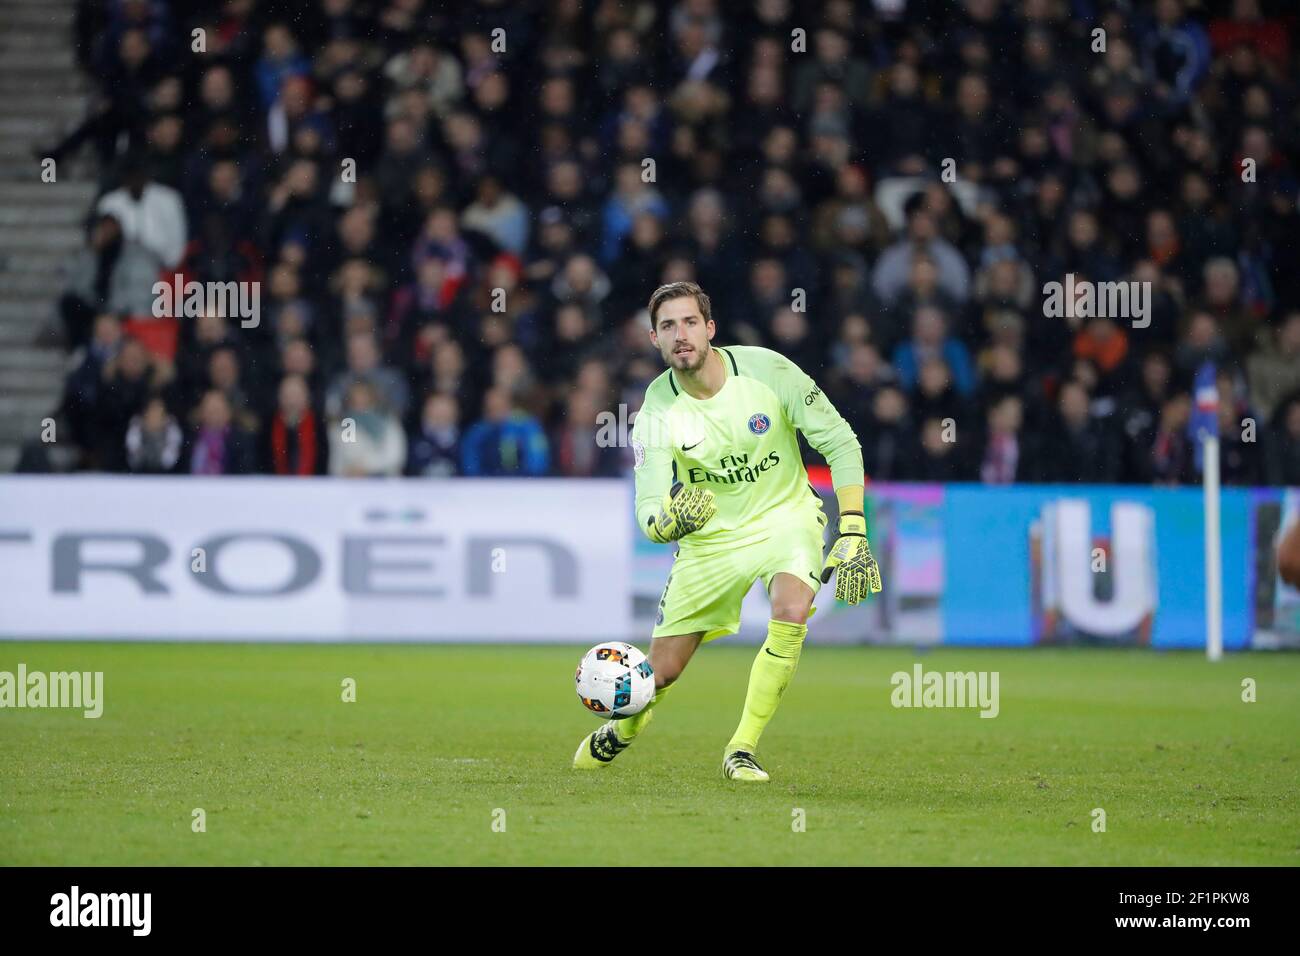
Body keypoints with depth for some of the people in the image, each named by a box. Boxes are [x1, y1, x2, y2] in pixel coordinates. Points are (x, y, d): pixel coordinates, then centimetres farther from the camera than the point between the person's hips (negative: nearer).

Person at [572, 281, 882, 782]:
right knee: (662, 671, 3)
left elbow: (841, 443, -11)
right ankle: (621, 731, 41)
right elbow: (648, 511, -18)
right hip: (711, 535, 1)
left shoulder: (767, 370, -18)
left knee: (792, 613, -33)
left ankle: (742, 748, -17)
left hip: (785, 516, -1)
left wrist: (852, 534, -18)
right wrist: (668, 520, -44)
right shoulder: (656, 412, -15)